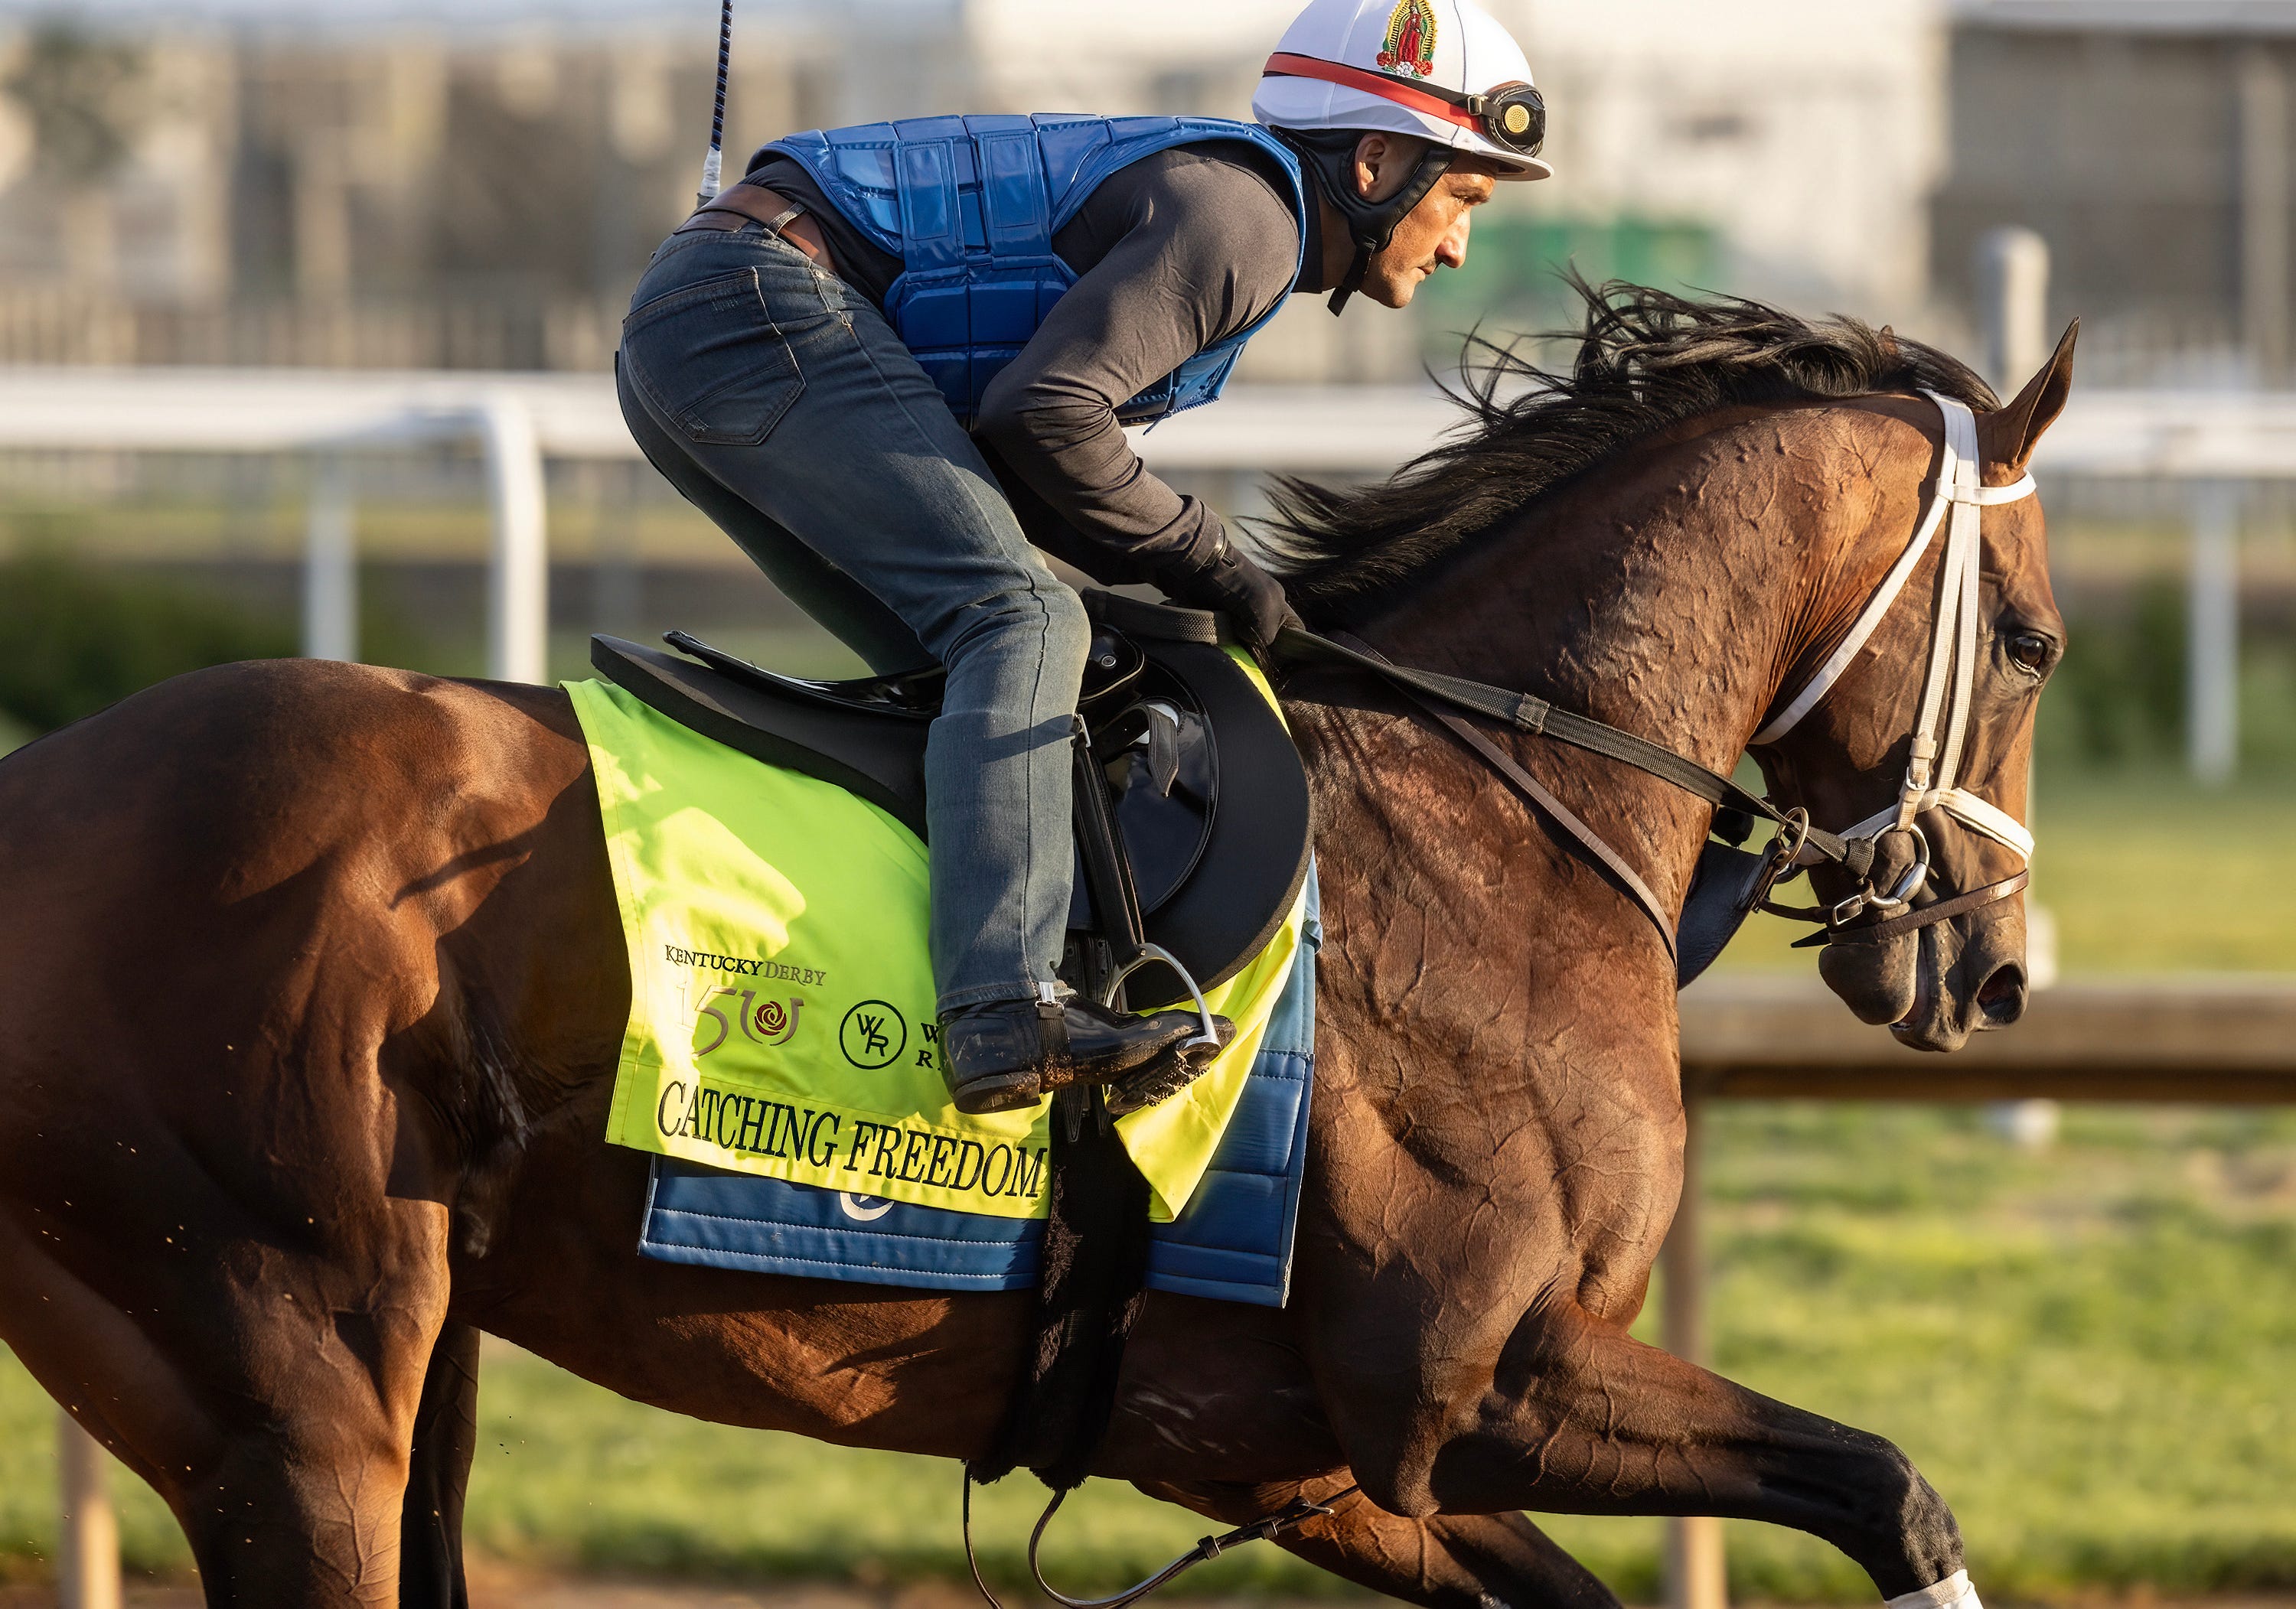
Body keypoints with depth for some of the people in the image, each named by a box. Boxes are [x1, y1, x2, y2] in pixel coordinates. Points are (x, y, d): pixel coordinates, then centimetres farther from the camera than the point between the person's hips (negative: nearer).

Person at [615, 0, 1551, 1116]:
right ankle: (1006, 1010, -34)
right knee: (1021, 623, -18)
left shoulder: (1219, 195, 24)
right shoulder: (1241, 212, -8)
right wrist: (1204, 564, -6)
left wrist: (1180, 575, 10)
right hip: (766, 312, -11)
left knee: (950, 664, 14)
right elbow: (1044, 409, -18)